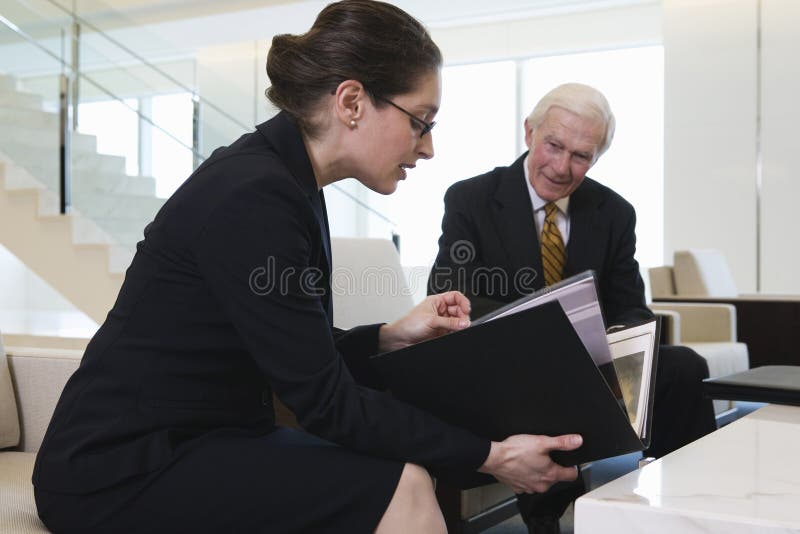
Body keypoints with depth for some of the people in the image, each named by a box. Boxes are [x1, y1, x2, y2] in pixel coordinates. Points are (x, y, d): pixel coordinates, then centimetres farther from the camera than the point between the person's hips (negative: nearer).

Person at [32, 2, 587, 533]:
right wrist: (488, 455, -15)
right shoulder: (251, 198, -23)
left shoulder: (284, 181, 5)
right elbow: (326, 401, -20)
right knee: (400, 487, -18)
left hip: (195, 440, 9)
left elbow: (298, 356, 12)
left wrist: (391, 336, 0)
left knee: (401, 477, -4)